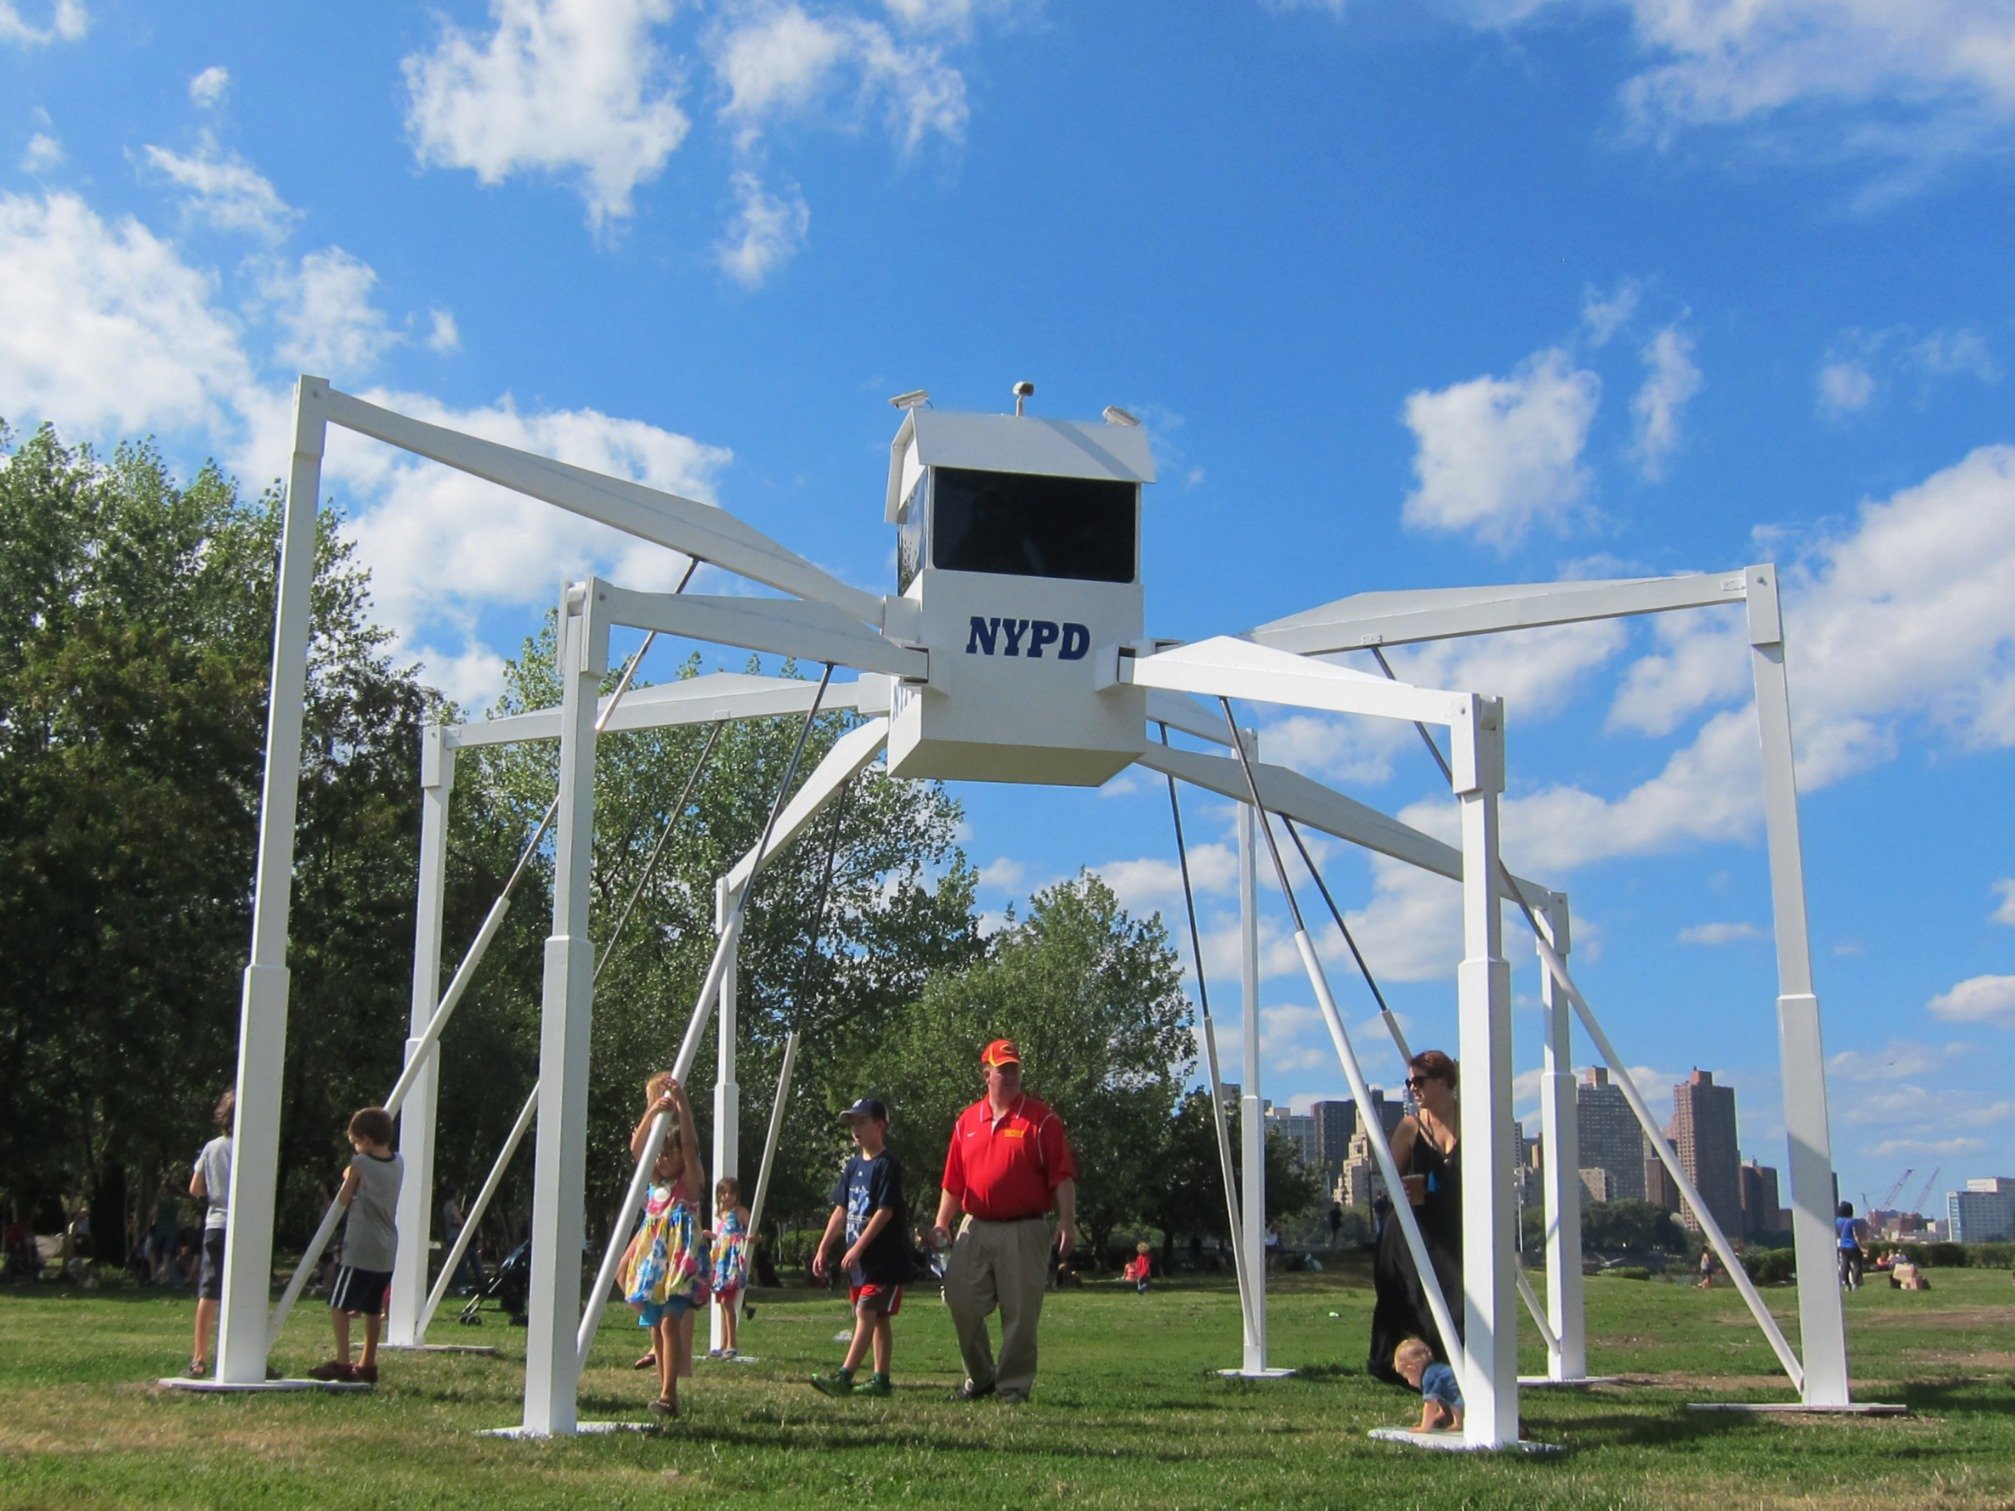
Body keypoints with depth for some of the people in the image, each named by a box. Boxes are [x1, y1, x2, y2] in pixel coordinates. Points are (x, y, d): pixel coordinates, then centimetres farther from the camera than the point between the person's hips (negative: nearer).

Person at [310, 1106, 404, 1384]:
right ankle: (368, 1365, 17)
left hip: (360, 1249, -7)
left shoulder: (360, 1164, -12)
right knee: (372, 1309, 14)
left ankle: (342, 1363, -9)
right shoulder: (399, 1163, 6)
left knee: (339, 1305, -2)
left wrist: (347, 1178, 14)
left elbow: (343, 1201, -2)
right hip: (387, 1250, 7)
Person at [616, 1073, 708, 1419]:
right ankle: (662, 1370, 16)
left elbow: (689, 1144, -17)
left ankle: (669, 1394, -19)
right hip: (654, 1258, 7)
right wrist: (652, 1113, -13)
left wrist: (682, 1103, -25)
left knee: (670, 1322, -15)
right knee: (656, 1325, 8)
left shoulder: (690, 1182, -1)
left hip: (680, 1260, -7)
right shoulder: (656, 1185, 14)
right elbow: (637, 1148, 1)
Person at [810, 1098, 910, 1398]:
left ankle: (844, 1376, -17)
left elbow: (885, 1211, -18)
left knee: (867, 1313, -12)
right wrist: (823, 1249, 11)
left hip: (884, 1257, -8)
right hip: (859, 1258, 8)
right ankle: (881, 1379, 13)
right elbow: (841, 1210, 16)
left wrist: (858, 1248, -20)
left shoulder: (887, 1165, -12)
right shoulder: (854, 1165, 13)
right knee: (877, 1318, 11)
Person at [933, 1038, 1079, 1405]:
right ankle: (979, 1377, 19)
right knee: (961, 1304, 2)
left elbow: (1062, 1176, -5)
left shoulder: (1042, 1120, 0)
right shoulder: (967, 1121, 13)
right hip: (974, 1229, 4)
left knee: (1020, 1313, -1)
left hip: (1023, 1232, -4)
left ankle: (1014, 1384, 11)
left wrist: (1067, 1221, -14)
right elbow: (953, 1179, 15)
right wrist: (942, 1223, 6)